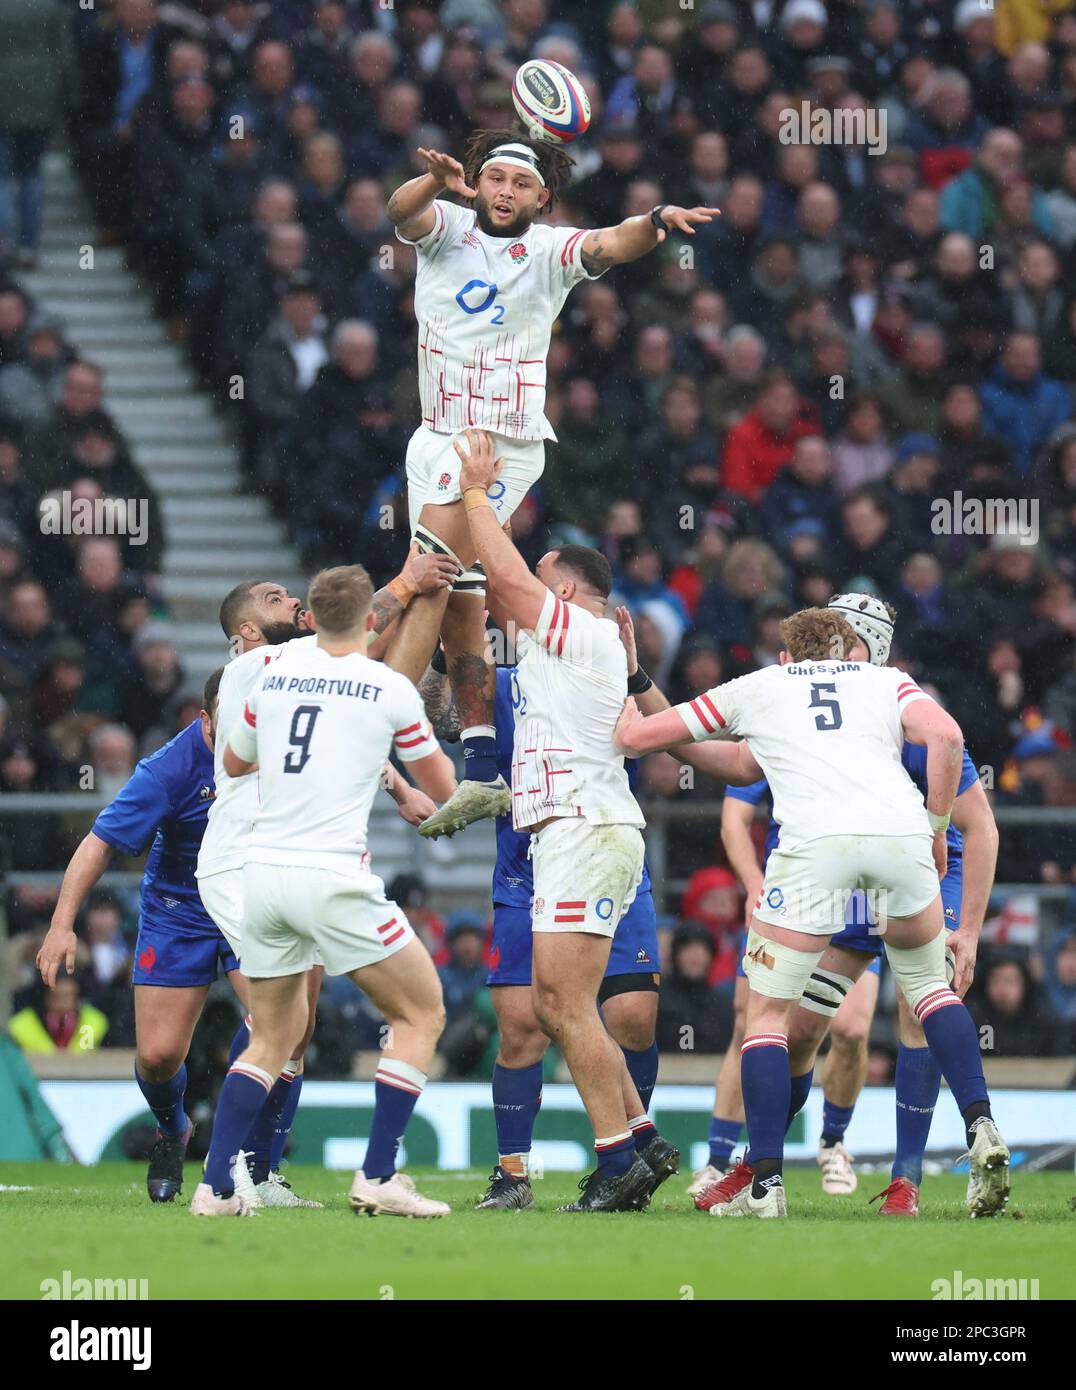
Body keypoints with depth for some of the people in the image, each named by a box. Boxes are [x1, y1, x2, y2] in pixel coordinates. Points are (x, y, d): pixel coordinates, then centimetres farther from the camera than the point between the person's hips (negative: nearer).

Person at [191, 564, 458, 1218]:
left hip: (262, 869, 5)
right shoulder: (391, 690, -1)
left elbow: (235, 762, 28)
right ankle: (378, 1178, -1)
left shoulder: (274, 676, 10)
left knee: (273, 1038, 18)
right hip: (332, 873, -5)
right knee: (422, 1014, 7)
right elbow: (442, 785, 12)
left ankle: (217, 1186, 7)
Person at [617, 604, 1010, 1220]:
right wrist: (938, 827, 16)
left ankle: (766, 1185, 1)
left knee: (768, 1010, 11)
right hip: (901, 828, 2)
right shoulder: (887, 681, 29)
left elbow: (633, 736, 31)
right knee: (928, 984, 24)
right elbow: (945, 735, 7)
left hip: (816, 839, -2)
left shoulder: (756, 688, 27)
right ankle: (983, 1130, 6)